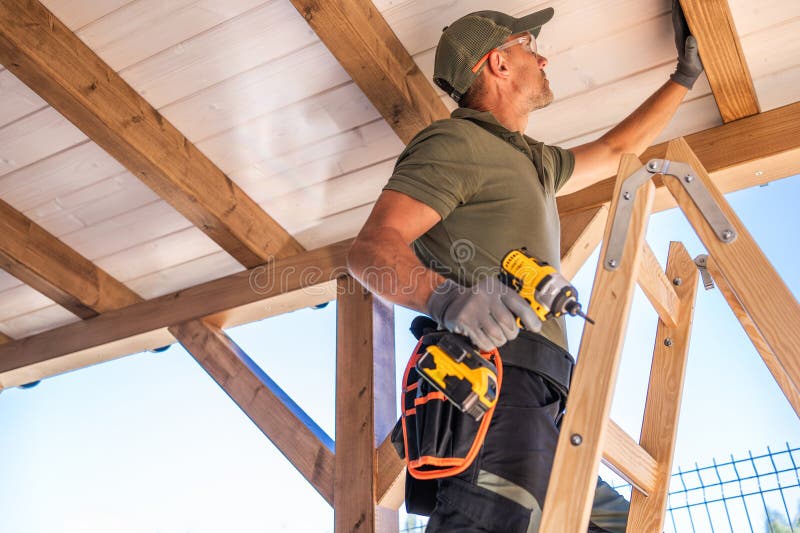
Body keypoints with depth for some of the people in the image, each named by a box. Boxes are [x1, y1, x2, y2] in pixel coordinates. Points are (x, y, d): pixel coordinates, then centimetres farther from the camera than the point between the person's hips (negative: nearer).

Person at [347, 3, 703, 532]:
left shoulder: (535, 162, 32)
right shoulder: (457, 142, 1)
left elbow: (616, 151, 46)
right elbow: (370, 250, -10)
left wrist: (685, 75, 52)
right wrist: (447, 295, -30)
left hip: (539, 397, 10)